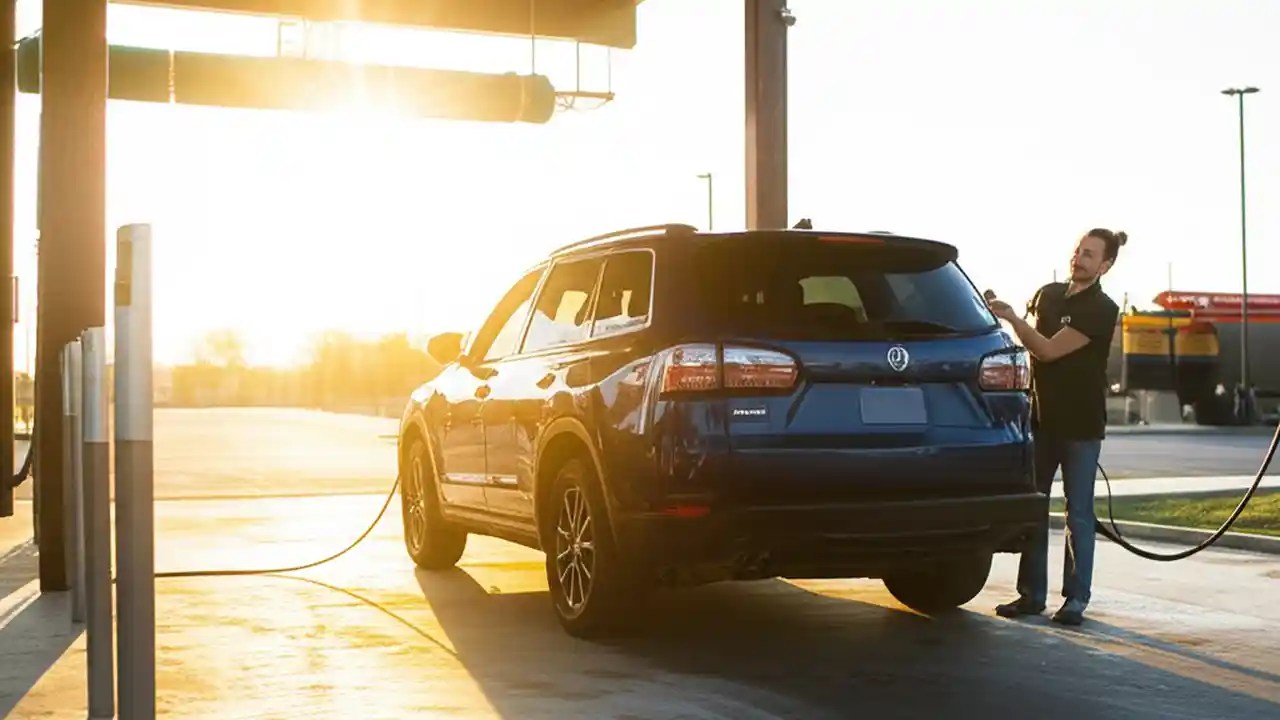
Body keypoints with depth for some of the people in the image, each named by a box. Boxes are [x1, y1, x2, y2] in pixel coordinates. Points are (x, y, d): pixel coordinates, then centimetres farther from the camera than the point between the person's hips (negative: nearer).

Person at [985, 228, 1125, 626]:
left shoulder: (1101, 310, -12)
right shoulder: (1048, 294, 8)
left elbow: (1048, 350, -18)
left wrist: (1011, 317, -20)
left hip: (1081, 425, -6)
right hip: (1041, 418, 6)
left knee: (1079, 514, 0)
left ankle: (1075, 599, 5)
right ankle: (1031, 593, 13)